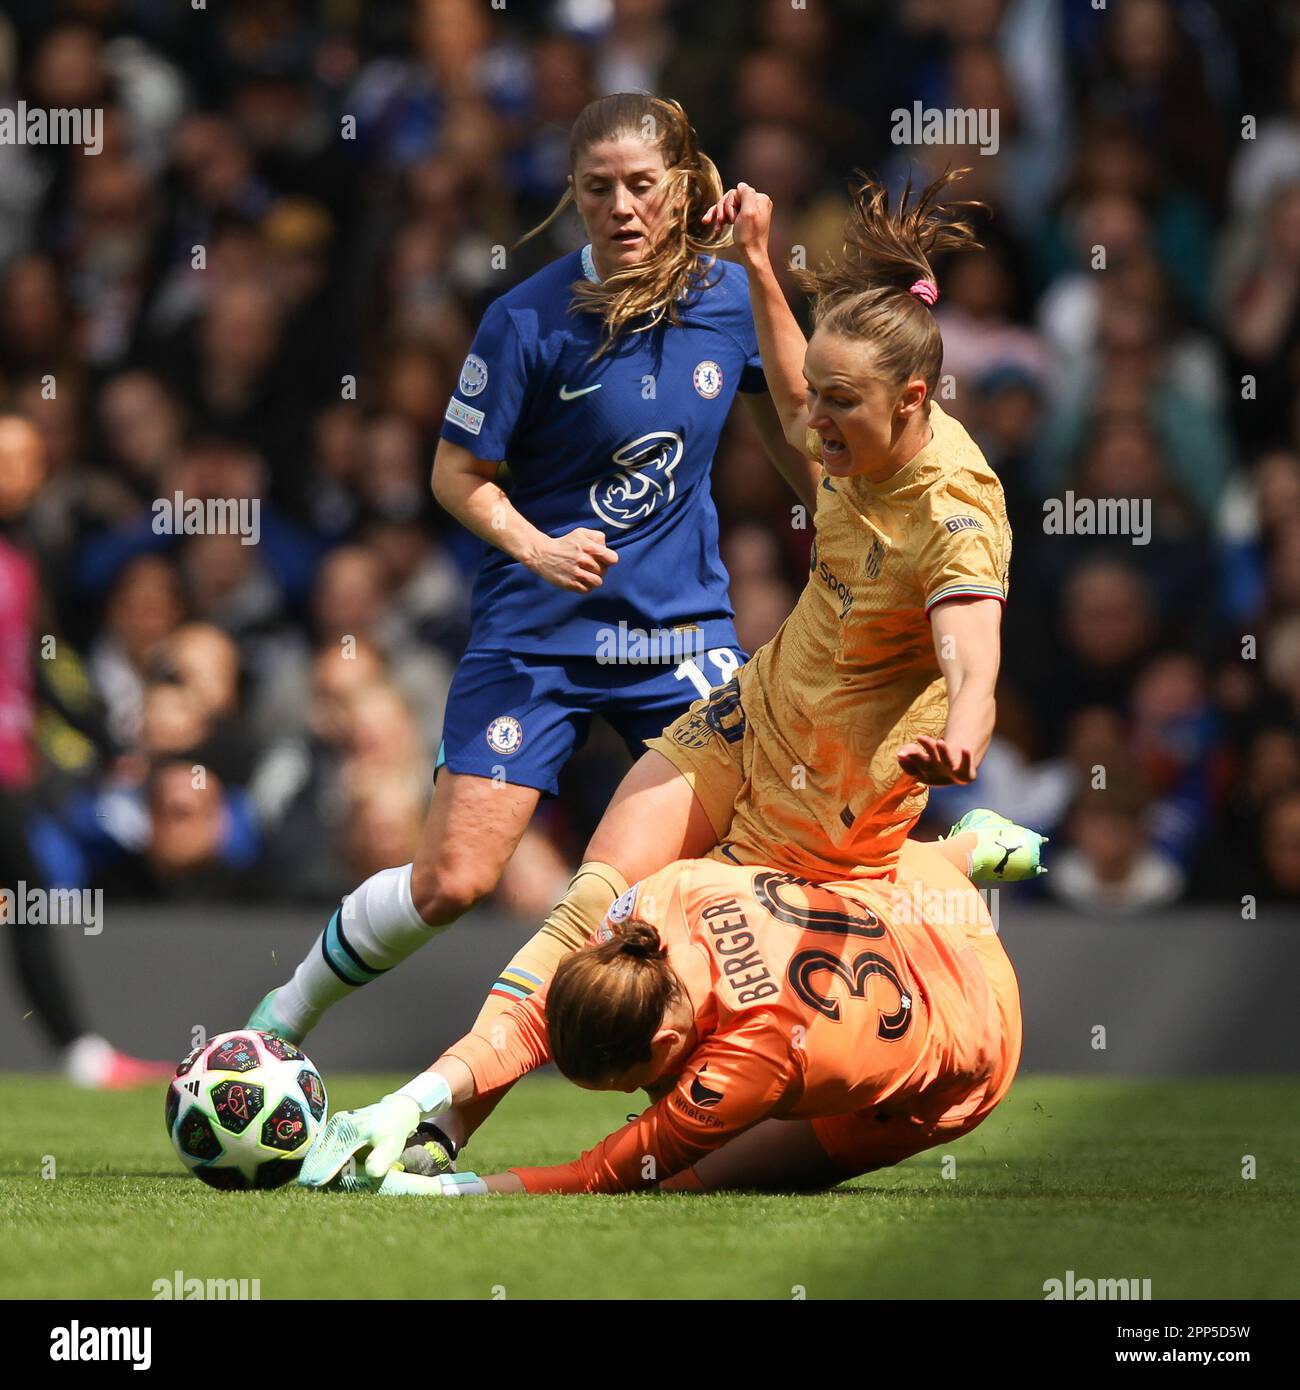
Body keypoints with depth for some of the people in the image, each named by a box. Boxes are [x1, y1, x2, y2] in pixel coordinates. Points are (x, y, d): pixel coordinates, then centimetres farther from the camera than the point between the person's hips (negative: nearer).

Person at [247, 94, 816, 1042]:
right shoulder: (528, 321, -14)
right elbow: (457, 475, -6)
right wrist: (536, 548, -23)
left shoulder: (731, 297, -3)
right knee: (452, 881, -8)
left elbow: (783, 423, 16)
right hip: (538, 633, -3)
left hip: (684, 626, 3)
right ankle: (285, 1018, 14)